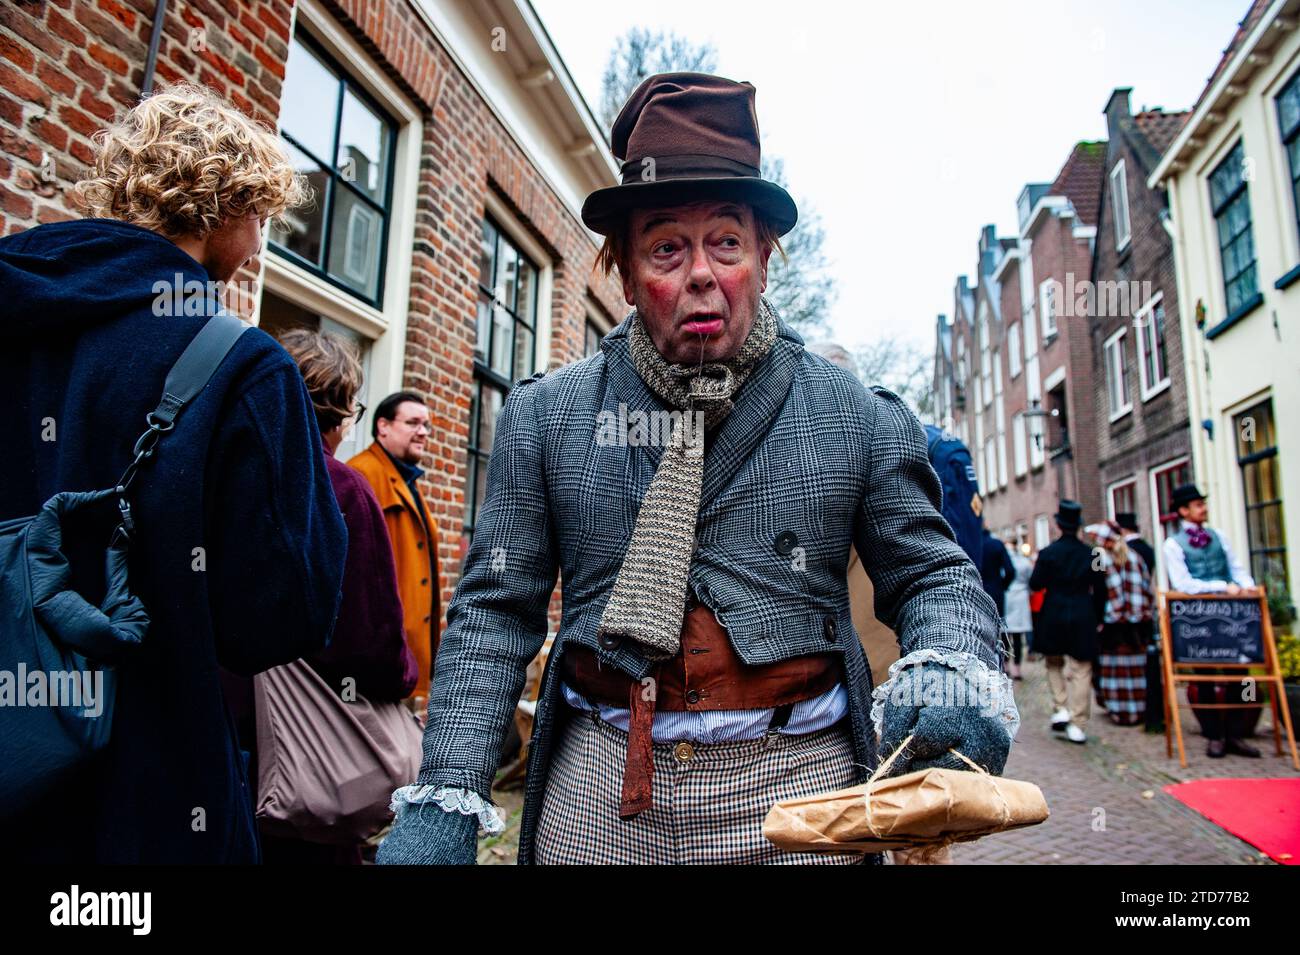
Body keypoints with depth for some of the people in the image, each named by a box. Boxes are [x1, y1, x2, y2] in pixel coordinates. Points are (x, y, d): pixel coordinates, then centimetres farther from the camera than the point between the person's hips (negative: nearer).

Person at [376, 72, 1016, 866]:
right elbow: (497, 610, 1)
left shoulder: (856, 416, -1)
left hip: (796, 786, 0)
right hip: (598, 788, 1)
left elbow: (932, 577, 5)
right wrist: (447, 797, -5)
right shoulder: (546, 415, 0)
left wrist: (952, 668, -18)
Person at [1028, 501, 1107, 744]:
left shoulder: (1048, 552, -6)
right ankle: (1077, 726, 3)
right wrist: (1097, 618, 15)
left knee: (1054, 664, 20)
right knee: (1081, 671, 3)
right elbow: (1100, 590, 6)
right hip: (1083, 617, 1)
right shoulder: (1091, 554, 1)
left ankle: (1061, 709, 8)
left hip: (1054, 615, -1)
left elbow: (1035, 584, -6)